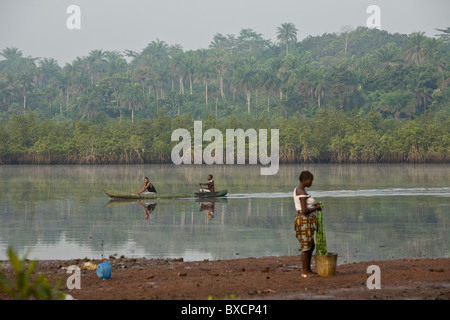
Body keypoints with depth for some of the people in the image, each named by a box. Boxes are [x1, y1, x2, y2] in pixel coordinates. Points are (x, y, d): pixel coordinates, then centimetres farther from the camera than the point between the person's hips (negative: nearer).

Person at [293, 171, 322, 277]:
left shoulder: (297, 189, 14)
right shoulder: (302, 192, -18)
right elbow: (304, 211, -23)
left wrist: (314, 205, 12)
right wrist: (316, 208, -7)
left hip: (302, 220, 10)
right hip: (305, 221, -10)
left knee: (311, 246, 19)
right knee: (306, 247, 0)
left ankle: (308, 269, 25)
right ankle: (305, 272, 9)